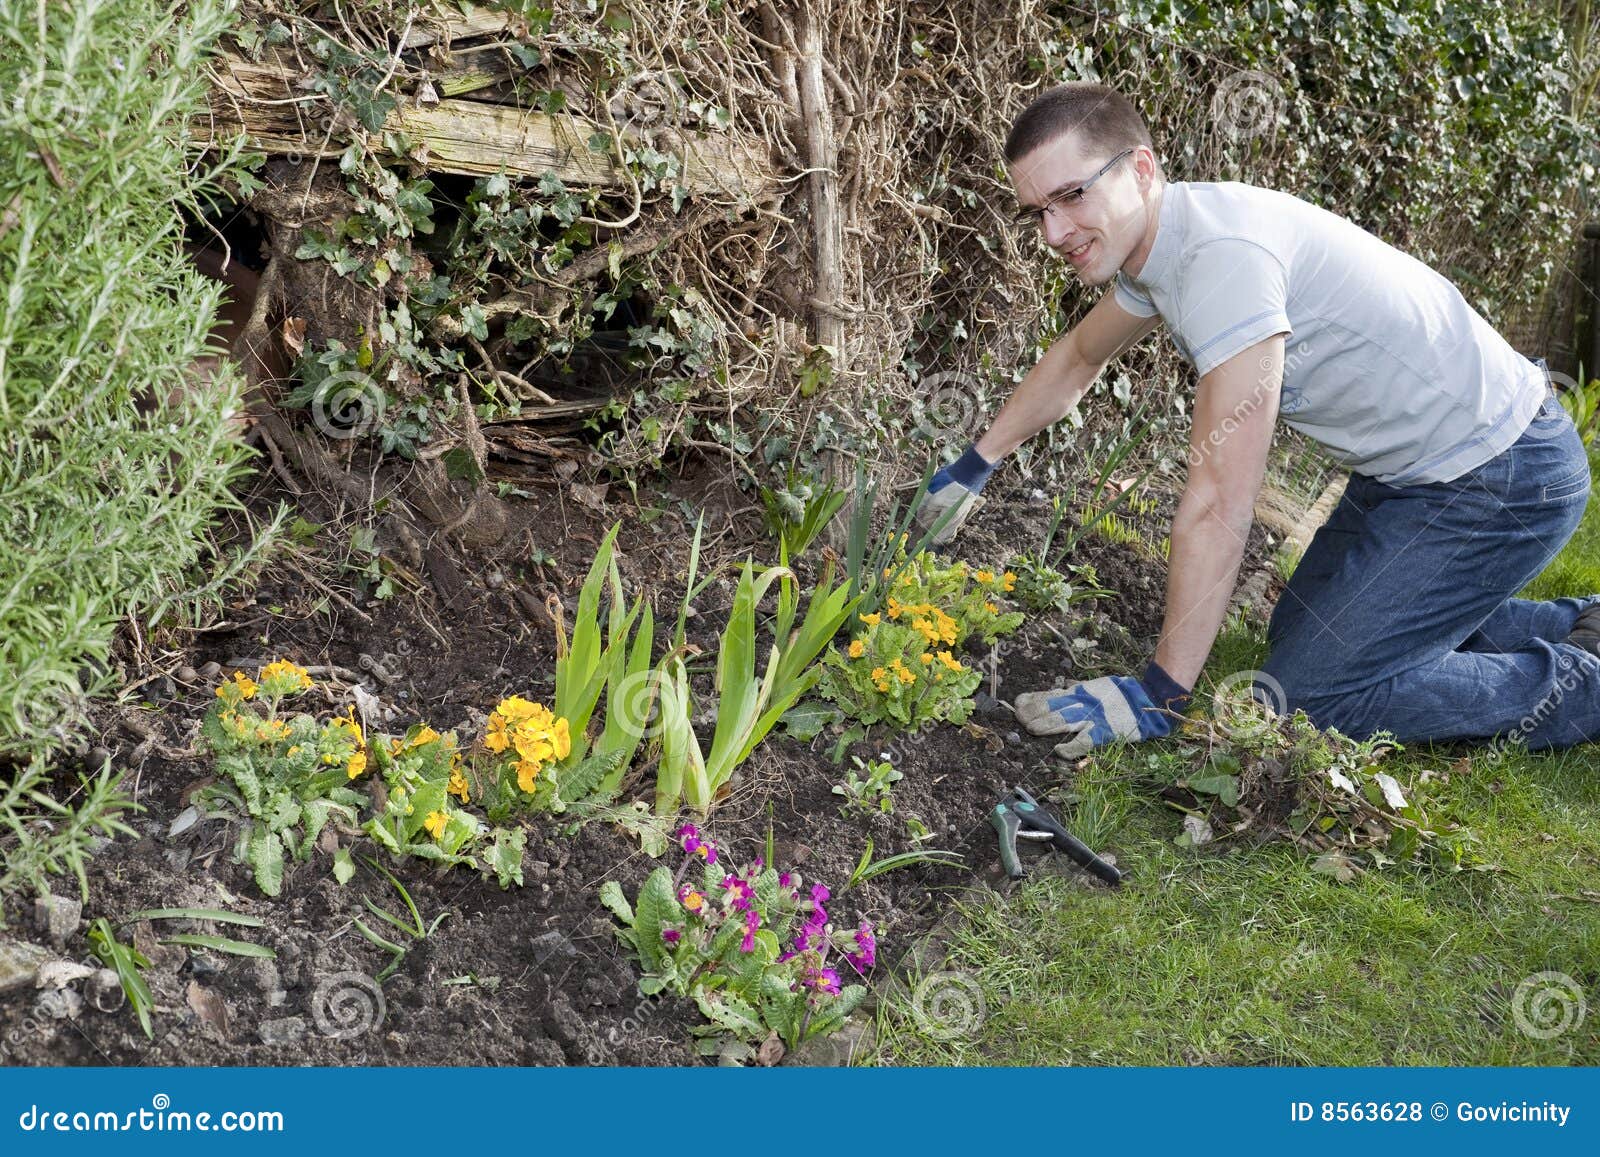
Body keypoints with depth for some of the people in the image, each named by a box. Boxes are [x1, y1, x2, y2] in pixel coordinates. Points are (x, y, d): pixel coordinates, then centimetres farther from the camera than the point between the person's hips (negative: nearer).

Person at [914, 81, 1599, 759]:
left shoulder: (1223, 251, -30)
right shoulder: (1148, 242, 0)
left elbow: (1219, 504, -31)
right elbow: (1079, 357, 22)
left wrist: (1159, 698, -25)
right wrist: (975, 466, 27)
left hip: (1503, 478, -10)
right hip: (1406, 468, 10)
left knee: (1304, 693, -12)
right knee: (1298, 631, 20)